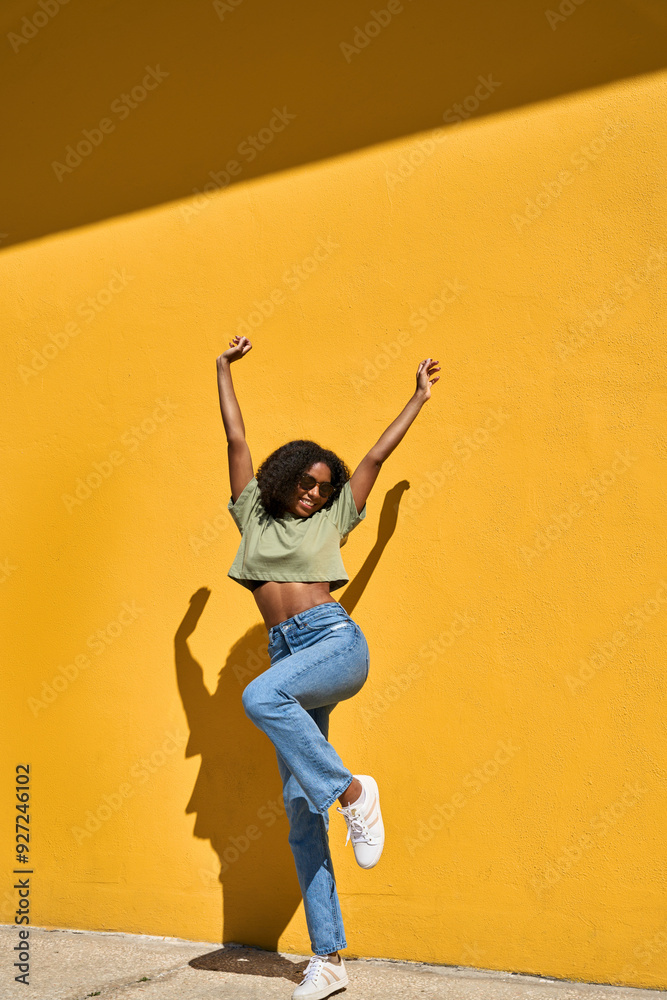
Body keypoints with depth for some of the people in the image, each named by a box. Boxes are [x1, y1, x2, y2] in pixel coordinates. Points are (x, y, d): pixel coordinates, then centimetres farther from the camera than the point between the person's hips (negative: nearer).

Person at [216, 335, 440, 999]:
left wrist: (420, 396, 25)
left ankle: (351, 790, -20)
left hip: (338, 642, -3)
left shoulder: (331, 519, 14)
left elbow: (377, 454, 19)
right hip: (289, 654, 3)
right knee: (301, 814, -2)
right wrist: (225, 368, 26)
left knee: (260, 698, -36)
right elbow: (236, 439, 21)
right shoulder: (255, 515, 18)